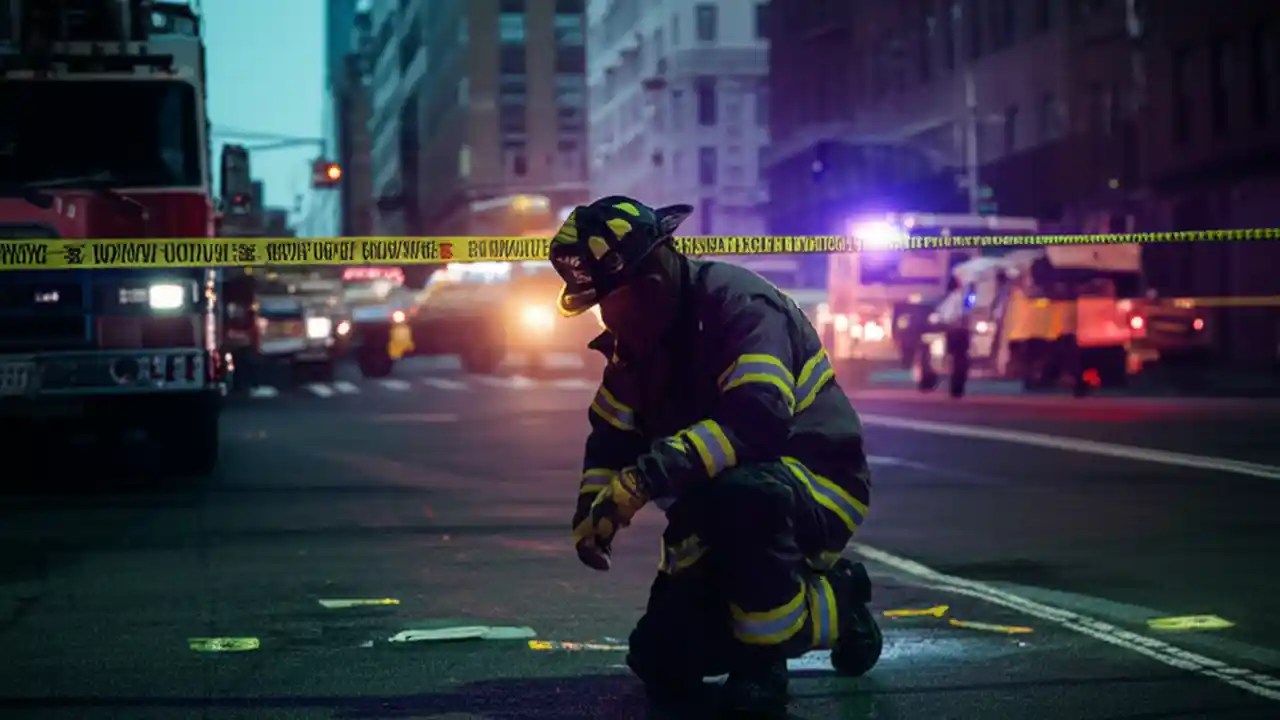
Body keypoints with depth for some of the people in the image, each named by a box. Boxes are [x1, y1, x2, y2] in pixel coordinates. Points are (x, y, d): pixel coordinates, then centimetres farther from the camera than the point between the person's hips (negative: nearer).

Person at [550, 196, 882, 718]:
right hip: (727, 511, 9)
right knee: (662, 665, 3)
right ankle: (833, 601, 17)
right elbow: (613, 436, 11)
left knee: (739, 494, -44)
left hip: (819, 484, -9)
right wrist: (593, 509, -8)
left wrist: (647, 478, -42)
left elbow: (758, 421, -39)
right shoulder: (643, 333, 3)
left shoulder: (737, 302, -24)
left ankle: (763, 662, -21)